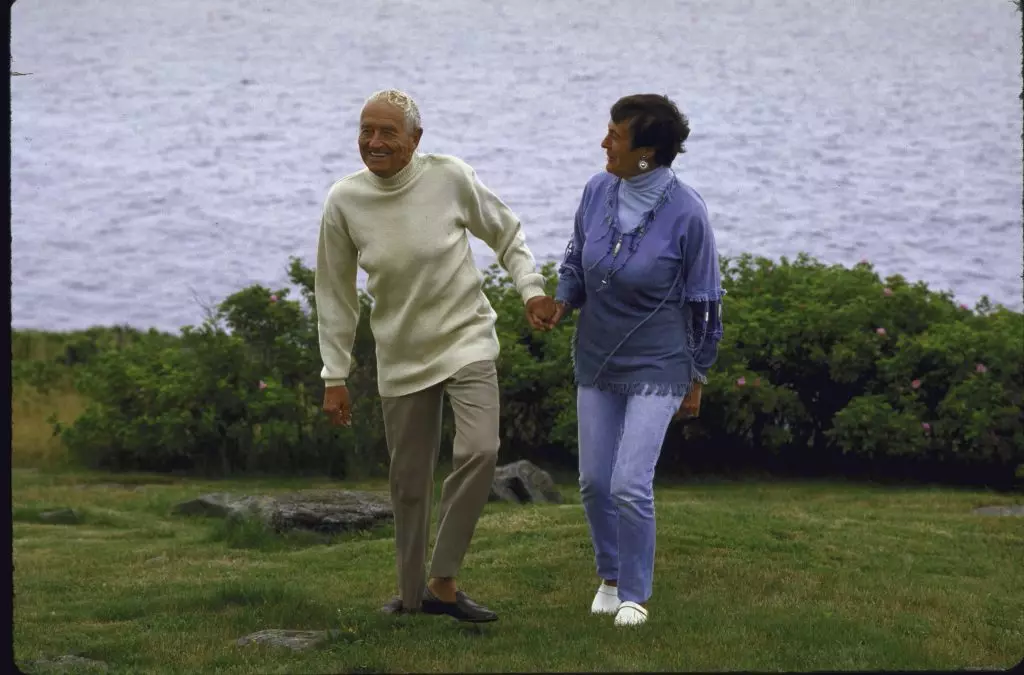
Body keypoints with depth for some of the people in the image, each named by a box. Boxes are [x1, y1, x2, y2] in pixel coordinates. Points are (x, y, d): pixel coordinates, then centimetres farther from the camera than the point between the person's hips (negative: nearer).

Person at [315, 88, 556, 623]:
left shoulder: (450, 178, -12)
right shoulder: (344, 201, -8)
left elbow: (506, 234, 6)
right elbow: (335, 294, 2)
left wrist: (532, 288, -8)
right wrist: (334, 377, 3)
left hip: (465, 339, -2)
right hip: (402, 355, 2)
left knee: (479, 451, -21)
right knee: (409, 480, 8)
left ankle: (442, 584, -10)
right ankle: (411, 592, 27)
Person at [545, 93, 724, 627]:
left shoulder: (685, 213, -20)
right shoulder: (598, 192, -8)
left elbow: (704, 301, -8)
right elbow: (576, 264, 8)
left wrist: (697, 378, -1)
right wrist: (561, 303, -13)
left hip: (656, 367, -5)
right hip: (596, 360, 5)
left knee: (630, 485, -11)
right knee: (594, 482, 10)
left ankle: (635, 593, 9)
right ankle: (610, 574, 34)